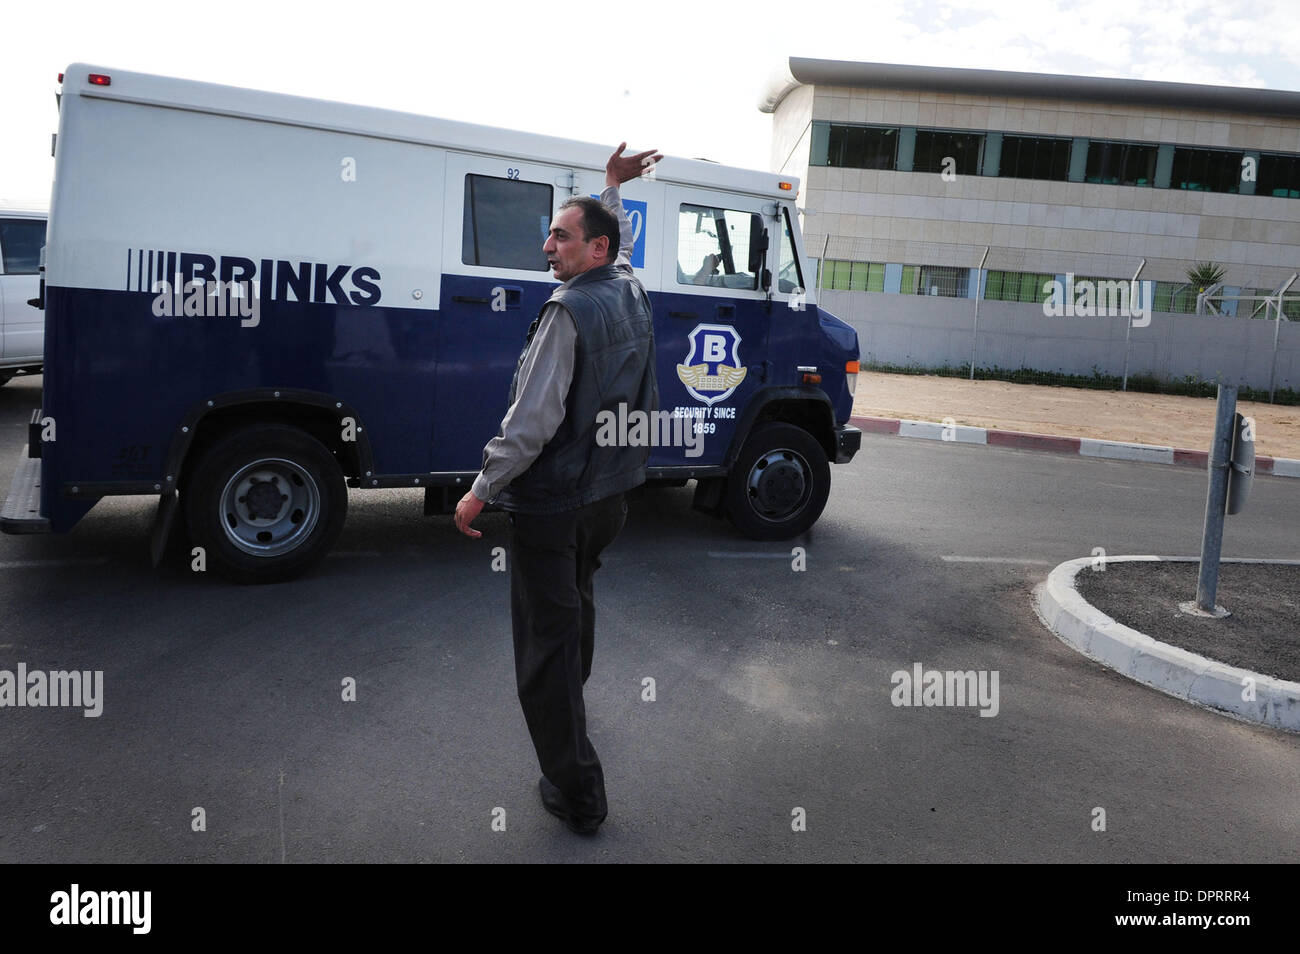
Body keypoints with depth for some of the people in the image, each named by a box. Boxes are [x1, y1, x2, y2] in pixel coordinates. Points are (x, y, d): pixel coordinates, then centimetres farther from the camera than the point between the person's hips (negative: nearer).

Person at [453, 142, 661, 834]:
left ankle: (576, 793, 5)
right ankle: (571, 700, 54)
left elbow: (532, 420, -23)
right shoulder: (630, 292, 5)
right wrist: (612, 188, 37)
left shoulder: (570, 310, -19)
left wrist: (481, 491, -15)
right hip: (608, 496, 9)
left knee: (547, 638, -1)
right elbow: (619, 242, 32)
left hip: (551, 504, -9)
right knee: (576, 601, 30)